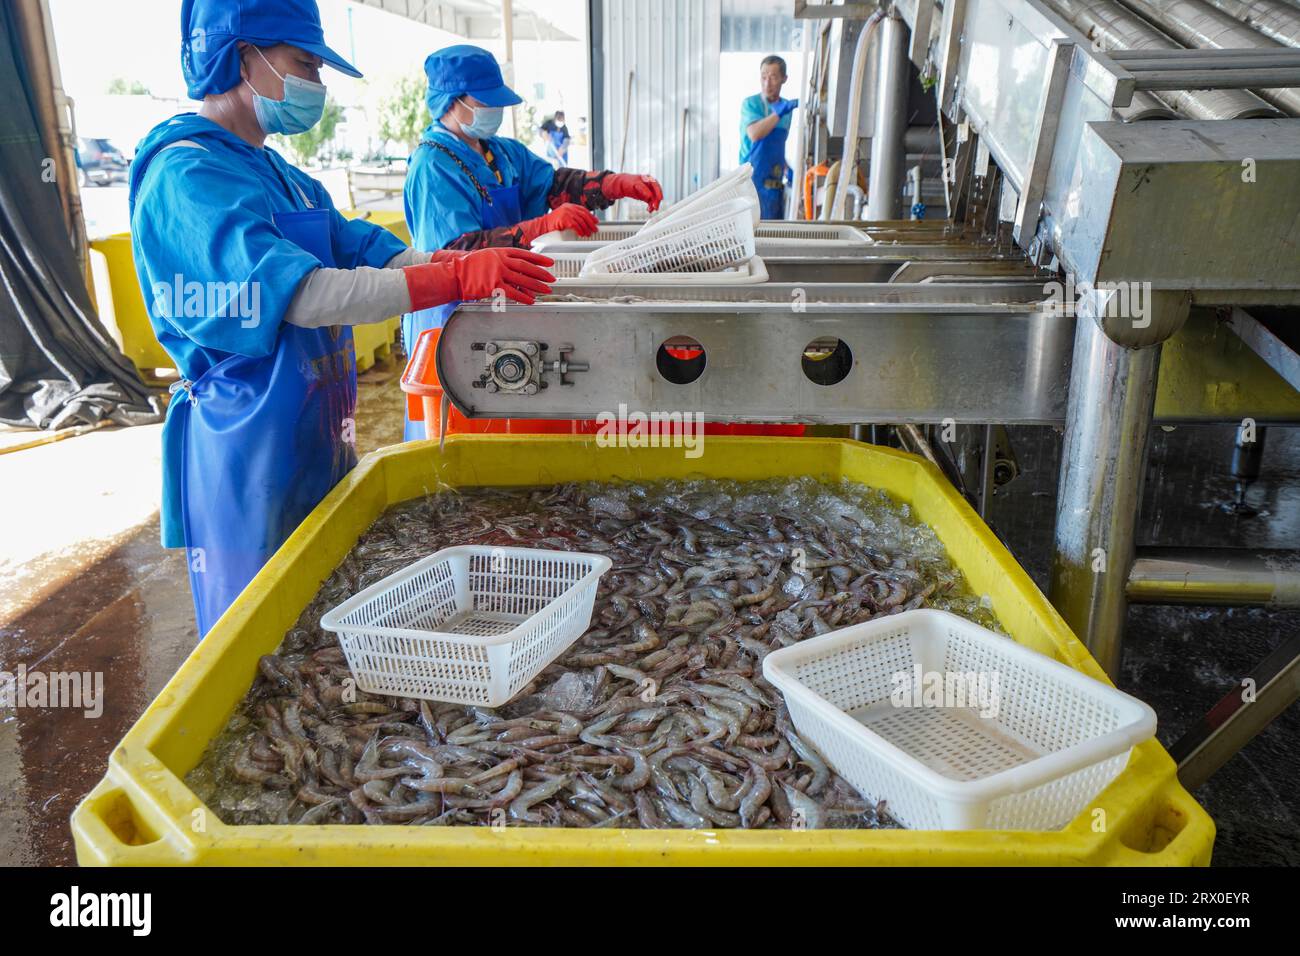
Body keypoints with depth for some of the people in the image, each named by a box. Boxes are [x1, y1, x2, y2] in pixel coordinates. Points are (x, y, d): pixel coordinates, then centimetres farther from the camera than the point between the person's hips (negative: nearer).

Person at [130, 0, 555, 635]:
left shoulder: (280, 176, 13)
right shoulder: (188, 176, -16)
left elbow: (373, 253, 7)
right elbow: (302, 294, -29)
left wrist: (479, 268, -8)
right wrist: (457, 278, -31)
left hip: (316, 436, 9)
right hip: (248, 447, -9)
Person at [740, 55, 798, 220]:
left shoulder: (787, 107, 12)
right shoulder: (750, 104, -5)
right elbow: (754, 134, -23)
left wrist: (787, 169, 7)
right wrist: (780, 111, -26)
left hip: (777, 184, 6)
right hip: (754, 181, -6)